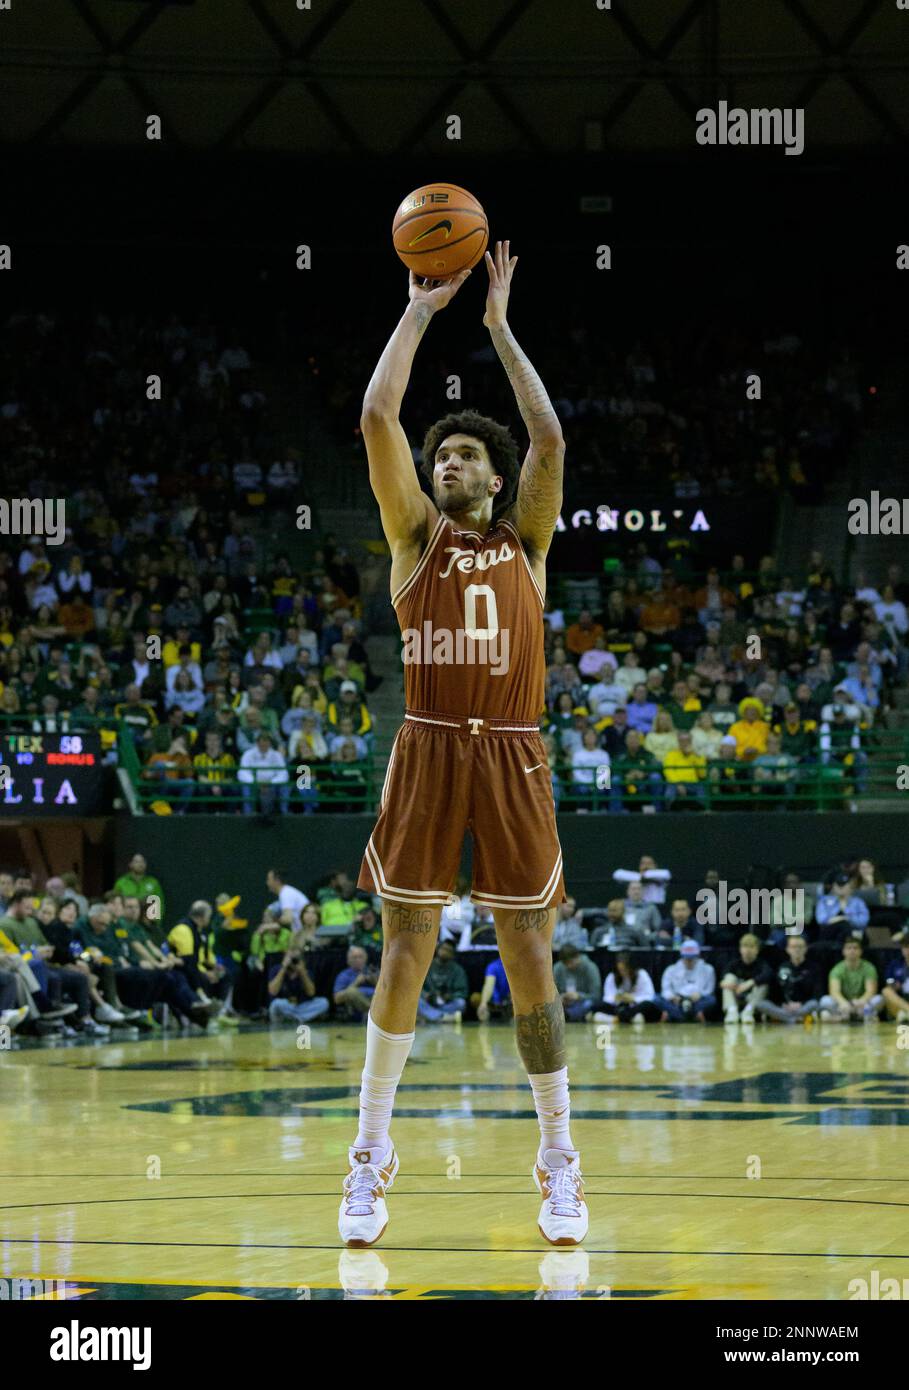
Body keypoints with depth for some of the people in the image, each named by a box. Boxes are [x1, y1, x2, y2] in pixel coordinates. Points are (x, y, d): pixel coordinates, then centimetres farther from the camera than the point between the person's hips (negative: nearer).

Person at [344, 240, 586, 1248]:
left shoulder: (525, 541, 13)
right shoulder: (416, 536, 11)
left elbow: (549, 437, 1)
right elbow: (377, 419, 1)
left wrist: (499, 325, 7)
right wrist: (420, 312, 5)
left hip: (512, 758, 1)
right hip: (428, 751, 0)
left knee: (529, 960, 1)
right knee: (404, 955, -1)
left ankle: (559, 1160, 9)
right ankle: (371, 1153, 7)